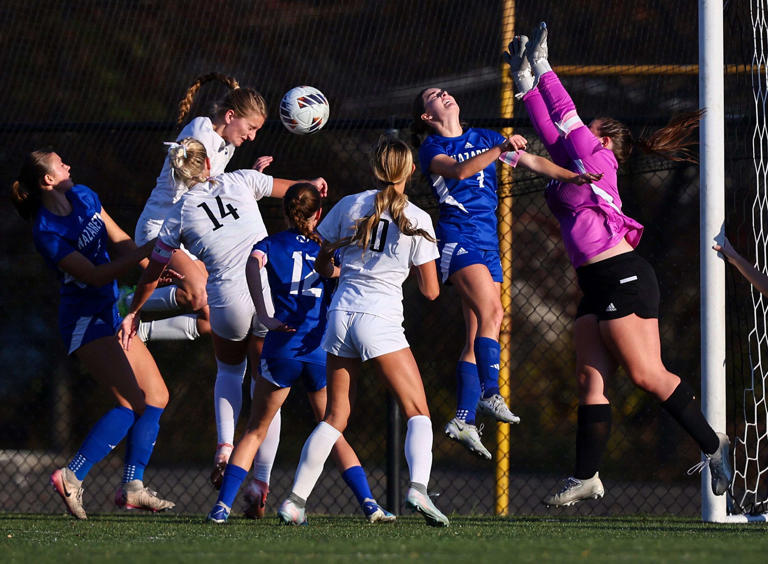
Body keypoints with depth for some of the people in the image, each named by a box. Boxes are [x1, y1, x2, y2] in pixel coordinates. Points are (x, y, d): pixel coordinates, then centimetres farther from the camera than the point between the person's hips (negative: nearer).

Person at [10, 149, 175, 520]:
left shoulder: (83, 197, 4)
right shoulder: (46, 233, -19)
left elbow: (119, 241, 14)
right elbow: (95, 276, -22)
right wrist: (144, 252, -27)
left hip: (109, 315, 9)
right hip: (84, 320, -9)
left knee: (157, 396, 3)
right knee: (132, 402, -18)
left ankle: (132, 488, 3)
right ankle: (71, 478, -17)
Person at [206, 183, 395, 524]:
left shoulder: (271, 244, 9)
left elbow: (253, 263, -14)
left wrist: (264, 317, -18)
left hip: (282, 346, -1)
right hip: (322, 350, 1)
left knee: (255, 431, 10)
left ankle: (223, 505, 0)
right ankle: (369, 504, -2)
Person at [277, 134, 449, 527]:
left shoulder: (349, 206, 7)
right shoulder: (417, 220, -2)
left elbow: (322, 266, 16)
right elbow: (430, 291, 0)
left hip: (340, 314, 4)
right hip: (380, 321, -4)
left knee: (335, 417, 13)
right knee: (418, 412, 1)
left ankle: (295, 499, 7)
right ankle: (418, 486, -23)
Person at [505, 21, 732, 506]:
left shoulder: (598, 157, 0)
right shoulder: (578, 161, 22)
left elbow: (566, 118, -1)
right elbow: (554, 128, 29)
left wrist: (543, 69, 8)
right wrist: (526, 84, 27)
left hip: (622, 276, -9)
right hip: (597, 286, 9)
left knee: (647, 374, -11)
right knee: (591, 379, 3)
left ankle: (712, 444, -4)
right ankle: (586, 476, 0)